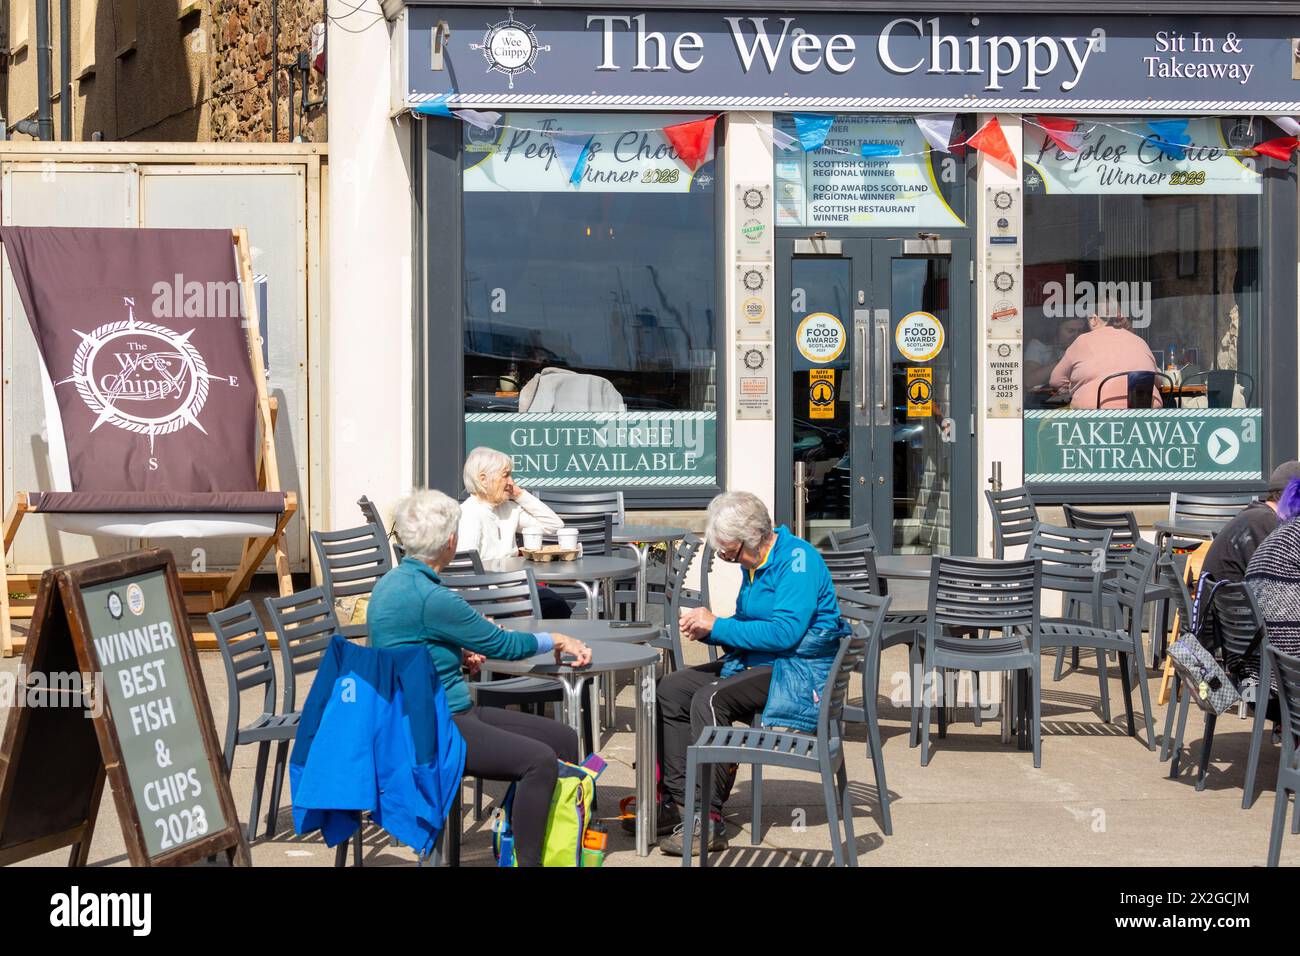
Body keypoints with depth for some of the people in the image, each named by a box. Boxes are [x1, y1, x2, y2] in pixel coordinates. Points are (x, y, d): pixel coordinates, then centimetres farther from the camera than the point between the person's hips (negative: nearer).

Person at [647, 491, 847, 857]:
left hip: (797, 669, -10)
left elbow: (784, 631, -26)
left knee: (710, 699, -28)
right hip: (755, 662, 10)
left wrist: (717, 625, -19)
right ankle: (677, 802, -4)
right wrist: (705, 629, -1)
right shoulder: (754, 563, 12)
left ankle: (706, 822, -25)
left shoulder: (798, 559, -16)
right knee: (671, 689, -3)